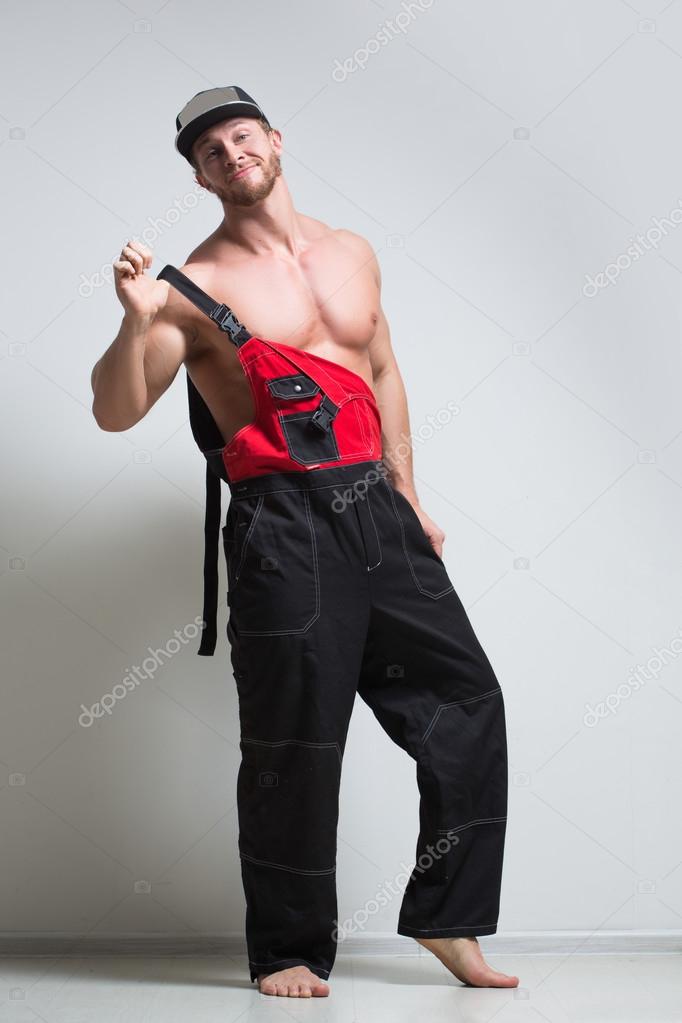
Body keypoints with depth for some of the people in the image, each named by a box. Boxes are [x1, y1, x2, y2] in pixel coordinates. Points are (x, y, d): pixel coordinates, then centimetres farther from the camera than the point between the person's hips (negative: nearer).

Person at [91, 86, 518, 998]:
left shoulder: (353, 254, 15)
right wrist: (137, 319, -25)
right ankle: (289, 949, 20)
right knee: (296, 743, 0)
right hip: (285, 525, -6)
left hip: (376, 505, 6)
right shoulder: (200, 286, -2)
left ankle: (445, 919, 22)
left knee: (466, 701, 7)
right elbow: (116, 413, -7)